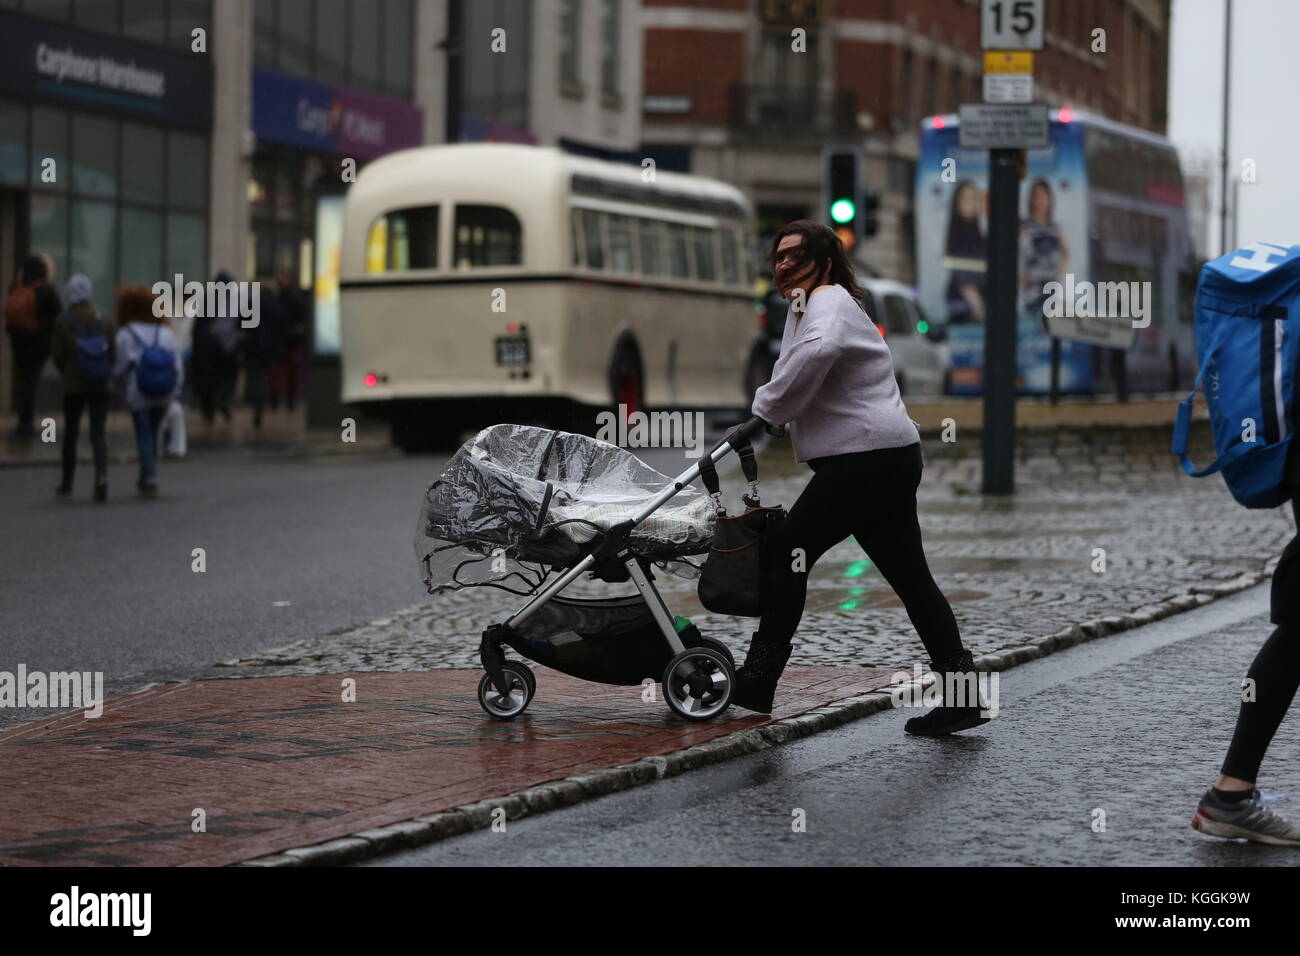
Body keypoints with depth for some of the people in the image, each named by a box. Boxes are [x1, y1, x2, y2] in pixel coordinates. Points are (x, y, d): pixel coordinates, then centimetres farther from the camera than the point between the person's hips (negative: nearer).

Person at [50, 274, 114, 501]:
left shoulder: (63, 324, -8)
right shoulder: (104, 322, -1)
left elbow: (57, 354, -5)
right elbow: (113, 353, 0)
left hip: (74, 386, -1)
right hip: (100, 386, 1)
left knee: (71, 433, 12)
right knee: (98, 432, 1)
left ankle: (67, 483, 22)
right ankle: (102, 475, -22)